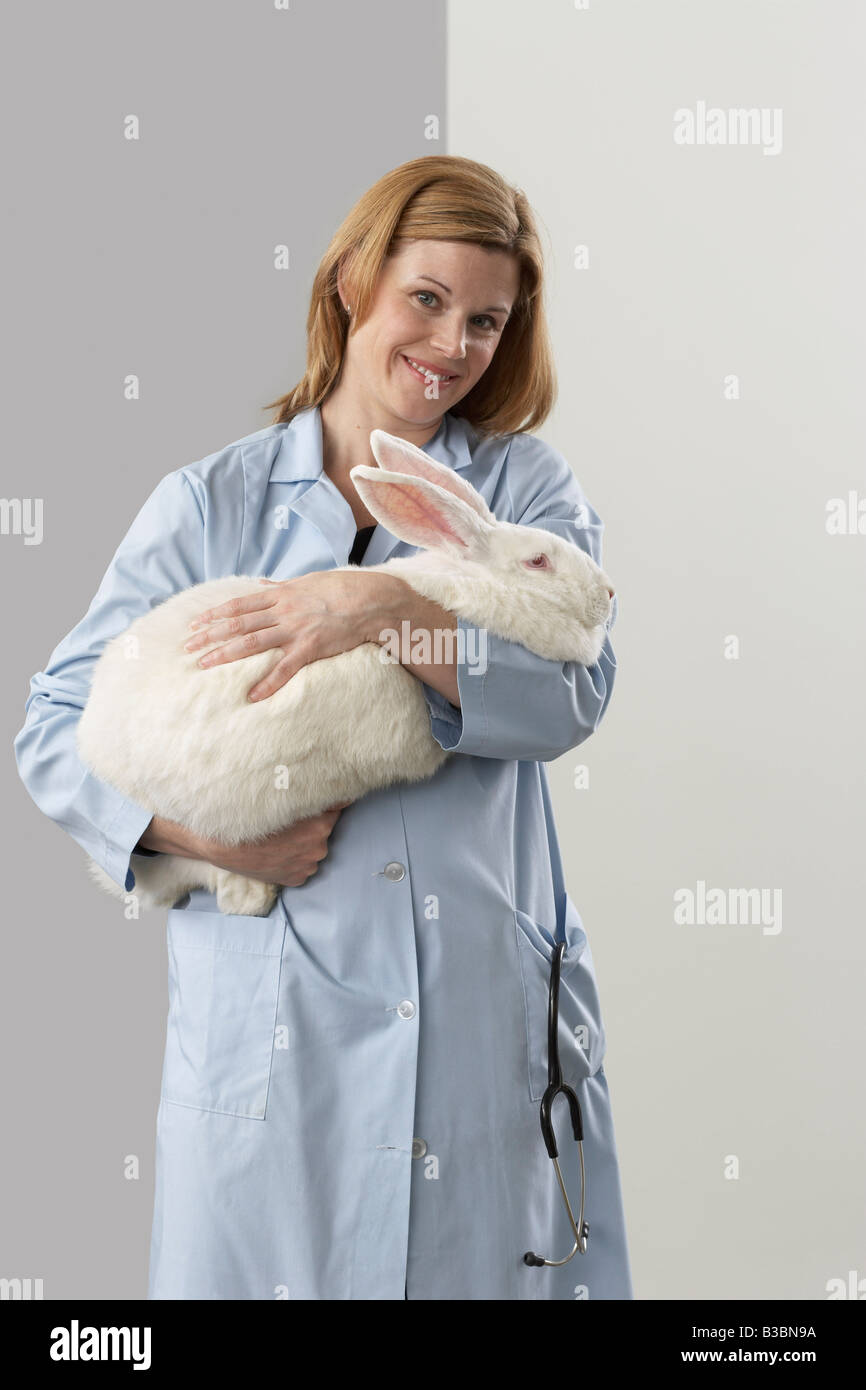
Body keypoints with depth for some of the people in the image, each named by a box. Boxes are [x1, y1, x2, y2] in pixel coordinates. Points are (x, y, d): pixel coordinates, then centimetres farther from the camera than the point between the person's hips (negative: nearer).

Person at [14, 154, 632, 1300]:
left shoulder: (528, 487, 8)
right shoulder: (211, 504, 7)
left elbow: (573, 691, -9)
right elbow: (57, 723, 5)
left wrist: (391, 608, -21)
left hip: (490, 1010, 1)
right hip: (274, 1015, 0)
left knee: (486, 1266, 7)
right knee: (265, 1259, 6)